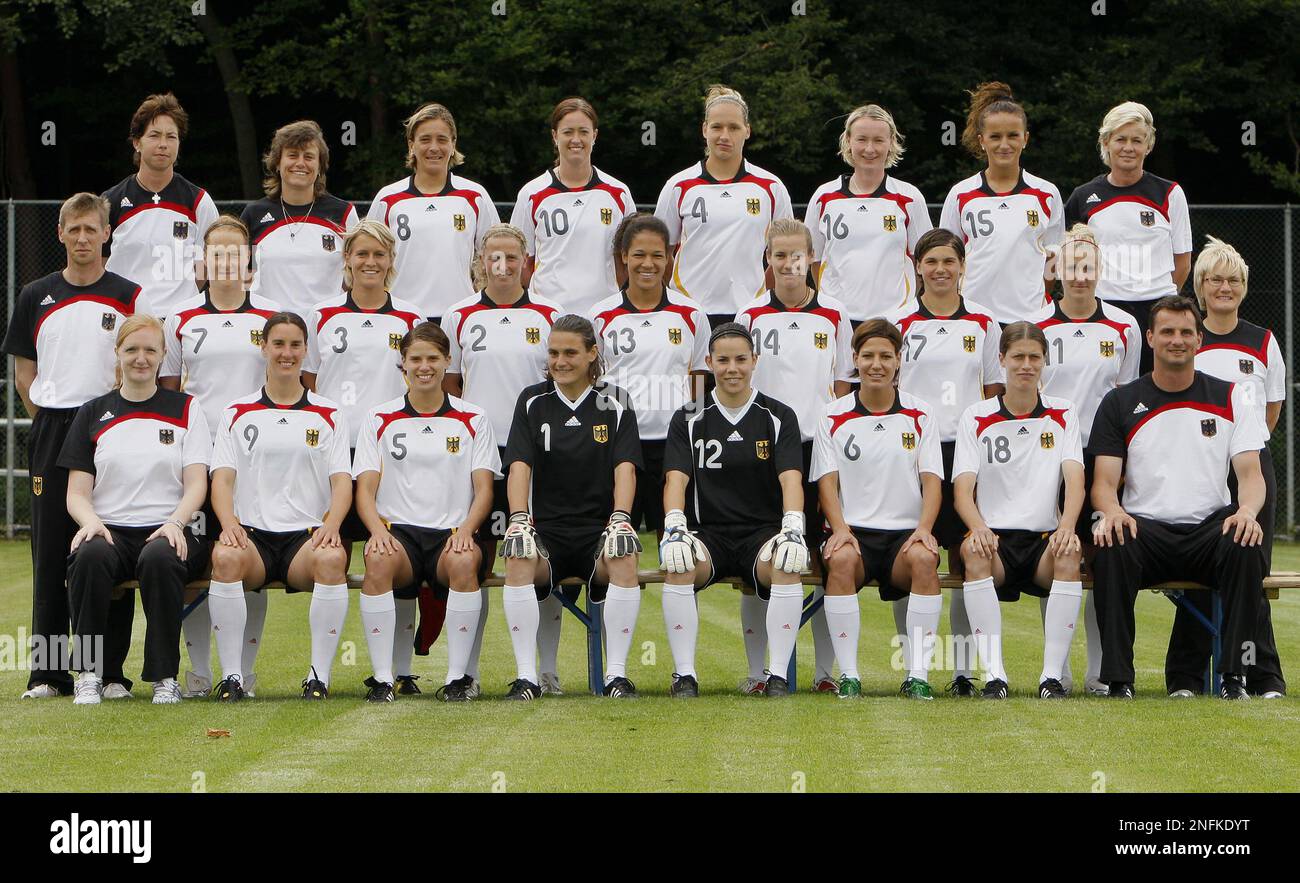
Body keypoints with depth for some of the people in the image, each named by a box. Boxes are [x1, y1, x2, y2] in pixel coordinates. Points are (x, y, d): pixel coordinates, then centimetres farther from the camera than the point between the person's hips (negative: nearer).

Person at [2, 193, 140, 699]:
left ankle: (109, 672, 2)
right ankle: (47, 673, 5)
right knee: (51, 553, 1)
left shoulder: (129, 297, 3)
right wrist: (50, 424, 4)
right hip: (52, 433, 2)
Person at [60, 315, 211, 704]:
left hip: (166, 531, -1)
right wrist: (92, 522, -13)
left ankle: (165, 677, -26)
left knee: (160, 557, -37)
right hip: (109, 531, 1)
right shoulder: (93, 414, 16)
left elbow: (196, 484, 4)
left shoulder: (185, 409, 13)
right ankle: (89, 673, -26)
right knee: (91, 555, -35)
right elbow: (77, 492, 10)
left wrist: (175, 523, -16)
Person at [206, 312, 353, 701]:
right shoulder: (237, 413, 15)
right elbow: (222, 478, 6)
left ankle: (320, 675, -28)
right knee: (225, 558, -35)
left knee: (332, 560, -36)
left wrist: (330, 525, -15)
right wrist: (229, 523, -15)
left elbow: (342, 481, 6)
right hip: (252, 534, 0)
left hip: (307, 535, 0)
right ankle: (231, 675, -28)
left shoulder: (328, 414, 15)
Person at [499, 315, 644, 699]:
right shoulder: (533, 402, 8)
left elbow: (625, 466, -4)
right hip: (546, 529, 0)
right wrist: (519, 519, -19)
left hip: (598, 530, 0)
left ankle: (617, 674, -27)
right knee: (519, 560, -32)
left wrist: (620, 519, -22)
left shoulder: (614, 404, 7)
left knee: (625, 560, -33)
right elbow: (519, 465, -3)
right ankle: (526, 677, -30)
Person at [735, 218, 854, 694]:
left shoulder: (833, 316, 6)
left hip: (818, 445, 0)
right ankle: (757, 669, 7)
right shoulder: (750, 315, 5)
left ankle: (825, 669, 6)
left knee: (826, 561, -1)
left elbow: (844, 388, 11)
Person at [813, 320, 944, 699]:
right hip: (854, 529, 0)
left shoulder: (919, 415, 11)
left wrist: (924, 528, -14)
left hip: (905, 532, 0)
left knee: (924, 559, -34)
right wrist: (840, 528, -16)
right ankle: (848, 674, -29)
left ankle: (918, 673, -30)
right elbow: (827, 481, 3)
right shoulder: (833, 417, 10)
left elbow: (931, 480, 5)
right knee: (841, 560, -36)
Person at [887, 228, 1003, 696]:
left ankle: (964, 667, 7)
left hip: (967, 451, 1)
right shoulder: (898, 322, 4)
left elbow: (994, 394, 12)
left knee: (966, 560, 1)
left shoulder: (984, 323, 8)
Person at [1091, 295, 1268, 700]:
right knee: (1113, 549, -34)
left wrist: (1247, 509, -20)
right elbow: (1104, 482, 3)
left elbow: (1251, 473, 4)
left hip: (1211, 528, 1)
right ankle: (1118, 681, -29)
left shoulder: (1230, 398, 11)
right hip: (1145, 527, -1)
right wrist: (1111, 511, -22)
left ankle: (1233, 678, -24)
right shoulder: (1120, 404, 9)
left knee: (1246, 546, -33)